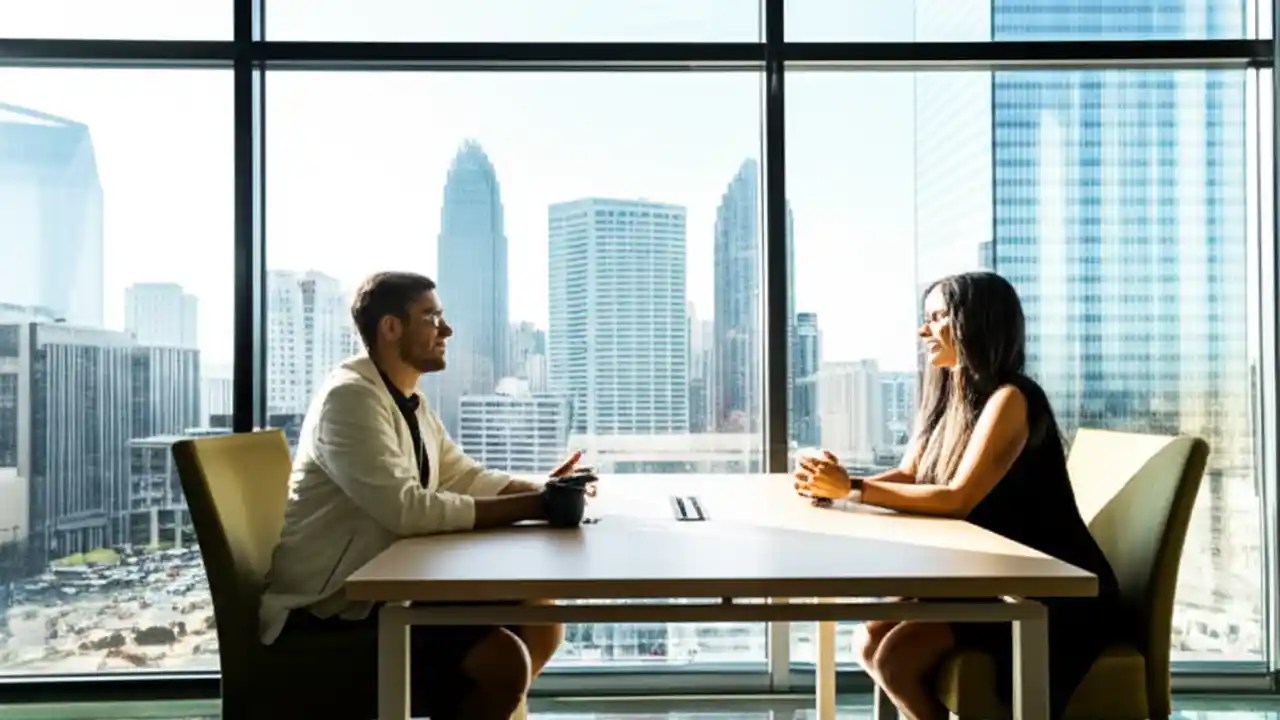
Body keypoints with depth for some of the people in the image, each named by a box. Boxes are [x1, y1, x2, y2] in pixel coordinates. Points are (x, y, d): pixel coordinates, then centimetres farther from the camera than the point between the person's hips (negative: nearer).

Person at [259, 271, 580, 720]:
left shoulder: (410, 402, 10)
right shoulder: (351, 397, -20)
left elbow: (462, 475, 13)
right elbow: (406, 509, -29)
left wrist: (543, 491, -4)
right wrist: (530, 507, -26)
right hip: (328, 611, -9)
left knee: (541, 625, 6)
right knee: (504, 661, -23)